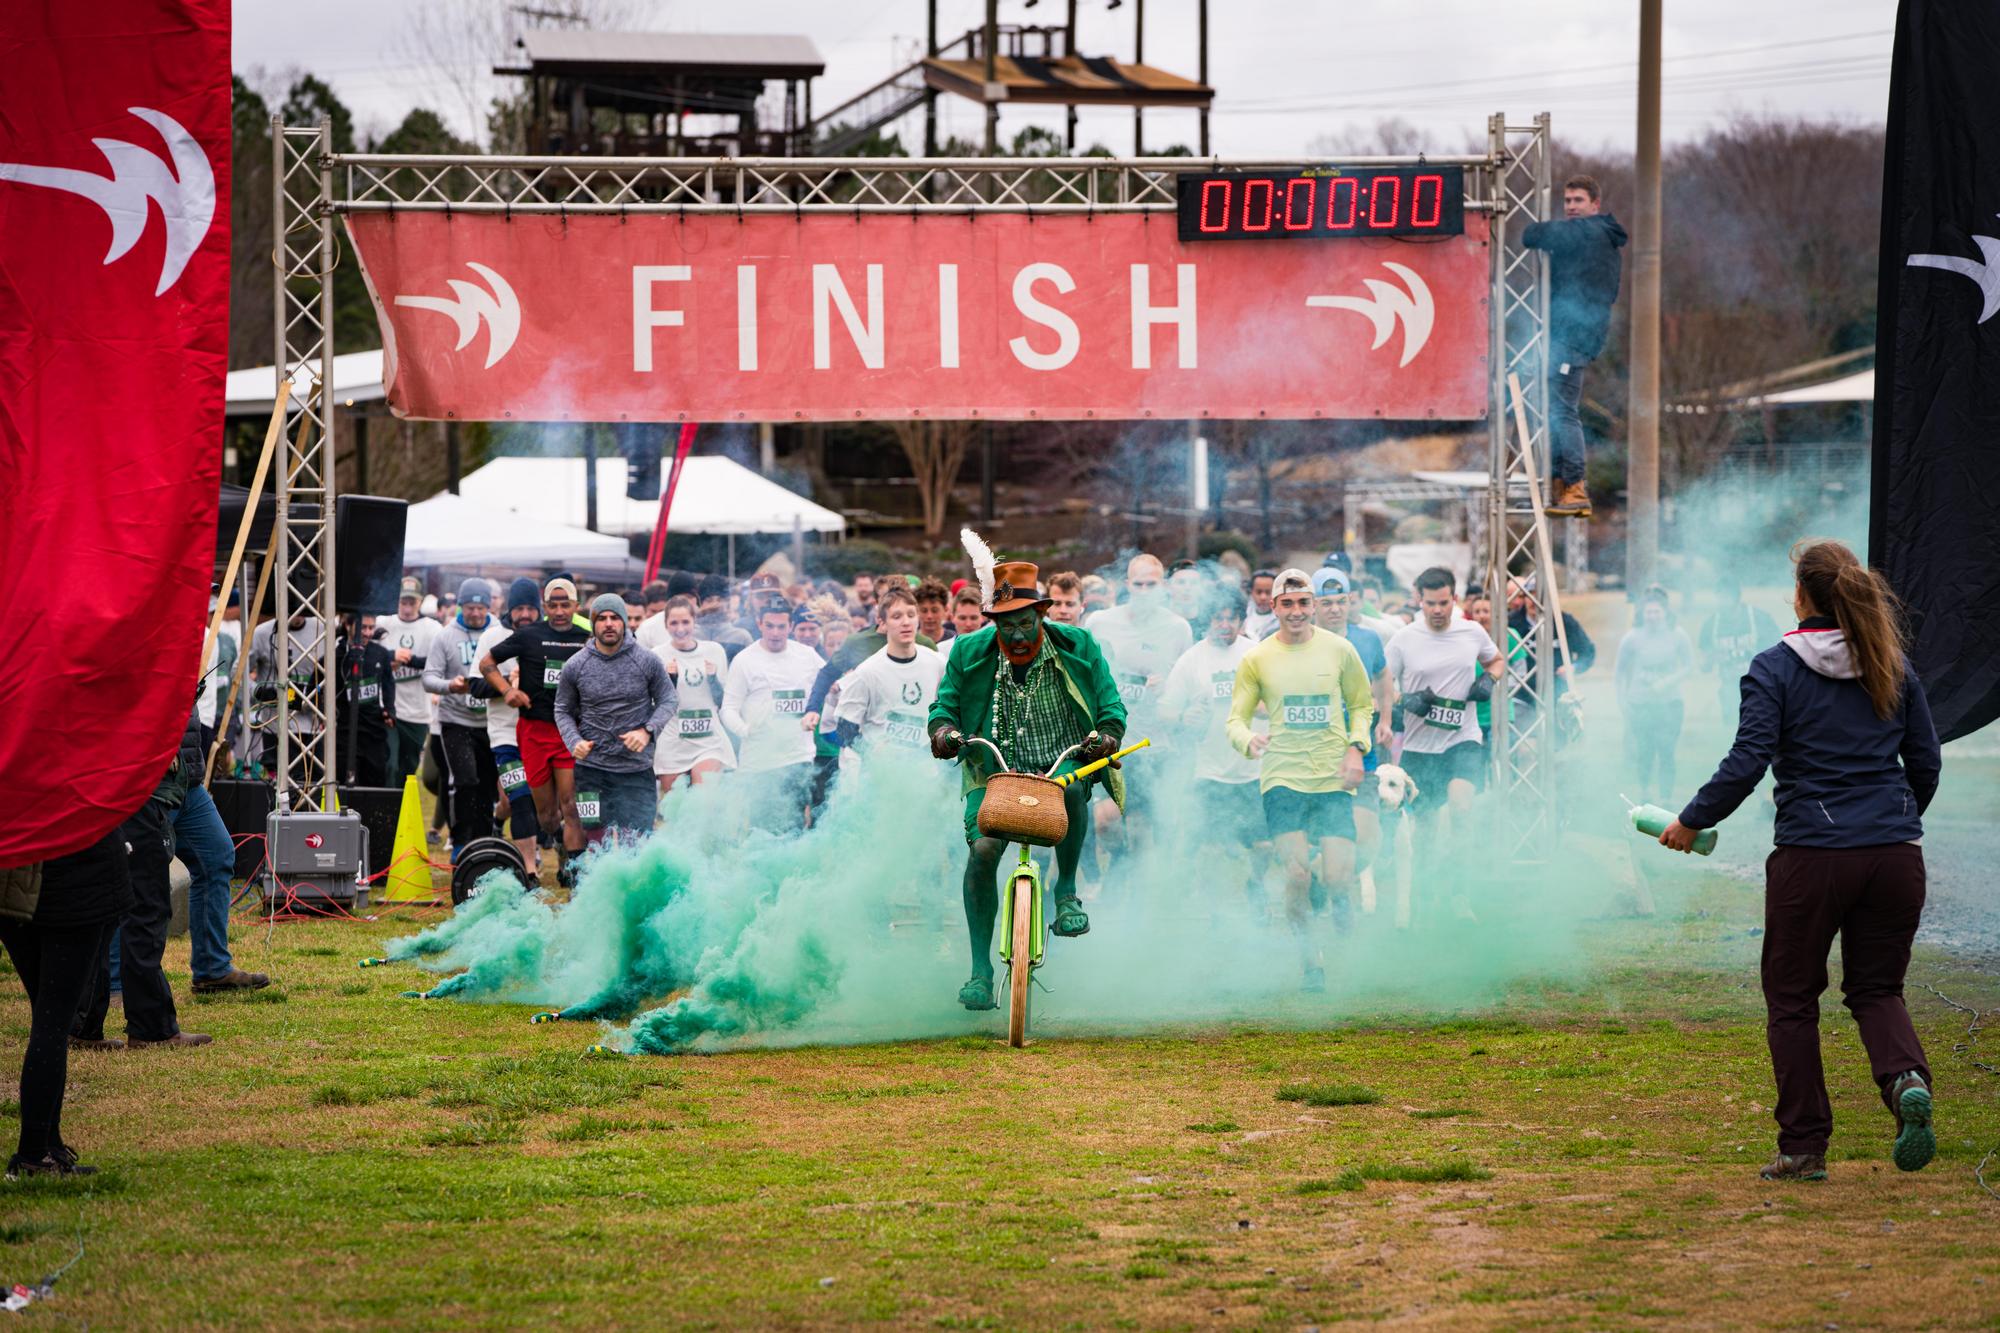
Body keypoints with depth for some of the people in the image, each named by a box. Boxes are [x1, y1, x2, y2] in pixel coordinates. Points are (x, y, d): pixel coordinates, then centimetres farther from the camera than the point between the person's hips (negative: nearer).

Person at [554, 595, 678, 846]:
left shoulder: (647, 662, -2)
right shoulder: (574, 666, 1)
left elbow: (669, 700, 6)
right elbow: (563, 710, 11)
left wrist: (648, 731, -11)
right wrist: (574, 742, -8)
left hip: (637, 770, -1)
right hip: (591, 770, 1)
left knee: (638, 844, -7)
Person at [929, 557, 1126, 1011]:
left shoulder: (1076, 648, -1)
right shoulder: (970, 653, 1)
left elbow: (1111, 706, 3)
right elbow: (945, 703, 8)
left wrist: (1106, 735, -18)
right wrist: (944, 730, -15)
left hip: (1063, 764, -1)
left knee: (1071, 787, -37)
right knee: (981, 850, -21)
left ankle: (1066, 891, -15)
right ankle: (981, 969, -9)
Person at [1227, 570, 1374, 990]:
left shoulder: (1339, 650, 6)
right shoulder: (1256, 659, 4)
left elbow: (1361, 704, 18)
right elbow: (1235, 719, 6)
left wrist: (1357, 748, 1)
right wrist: (1248, 740, -17)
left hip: (1333, 778, 1)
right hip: (1282, 777, -1)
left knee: (1338, 878, -10)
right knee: (1298, 873, -16)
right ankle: (1310, 962, 1)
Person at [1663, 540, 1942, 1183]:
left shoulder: (1775, 669, -5)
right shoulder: (1892, 666, 8)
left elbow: (1746, 763, -12)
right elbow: (1927, 762, 12)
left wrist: (1691, 822, 1)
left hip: (1812, 856, -4)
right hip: (1895, 853, 4)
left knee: (1792, 998, 10)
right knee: (1876, 987, 16)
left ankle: (1804, 1147, 8)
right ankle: (1906, 1078, -15)